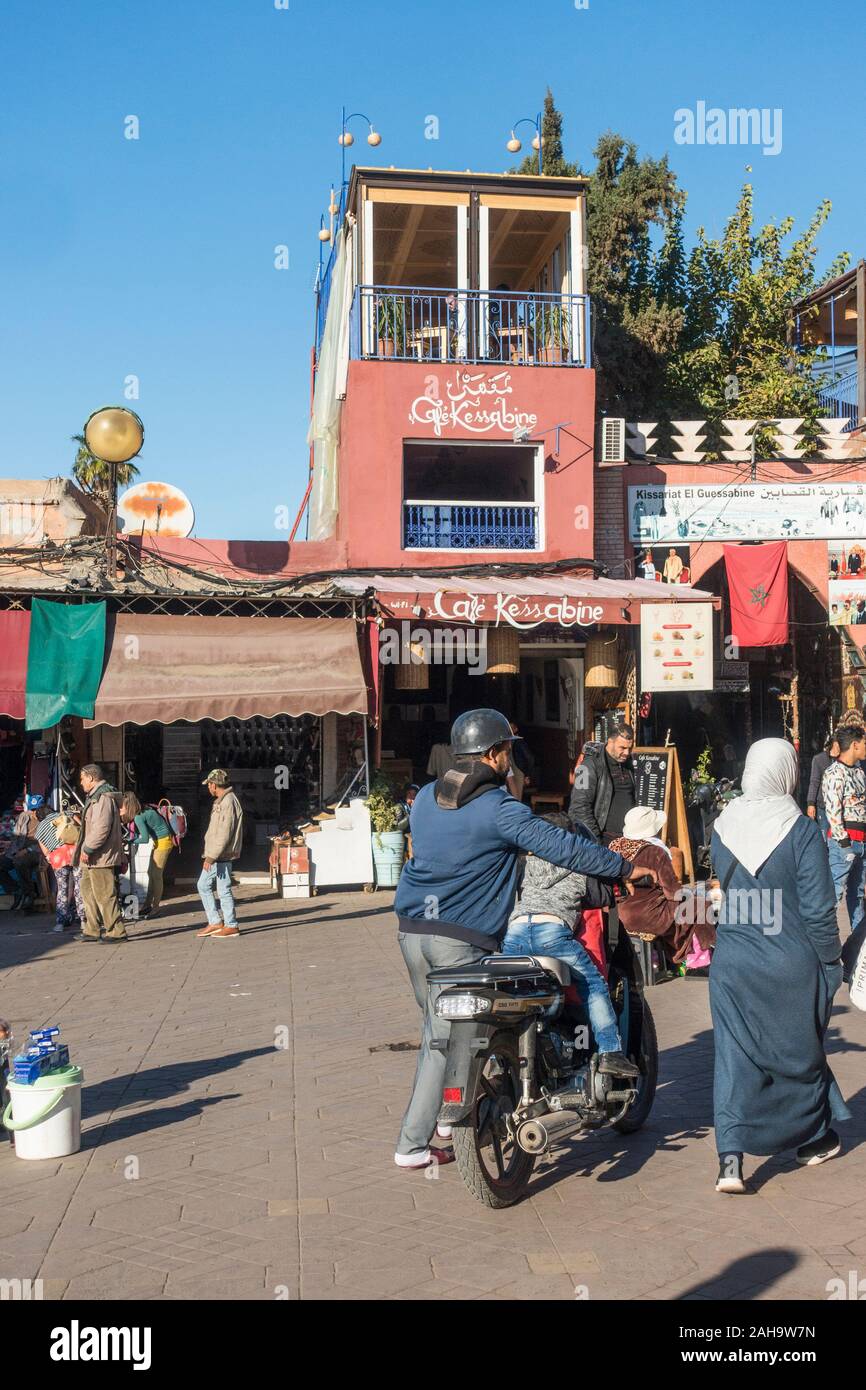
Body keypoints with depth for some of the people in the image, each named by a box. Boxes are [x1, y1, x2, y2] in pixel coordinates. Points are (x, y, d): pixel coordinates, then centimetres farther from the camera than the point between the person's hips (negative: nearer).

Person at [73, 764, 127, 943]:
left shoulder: (102, 798, -17)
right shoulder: (95, 797, 18)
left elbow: (101, 828, -26)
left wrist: (88, 849, -22)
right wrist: (85, 848, 19)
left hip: (100, 857, -11)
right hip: (93, 859, 11)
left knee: (104, 895, -7)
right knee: (87, 890, 17)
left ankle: (116, 932, -2)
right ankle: (92, 931, 24)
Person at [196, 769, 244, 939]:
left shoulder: (228, 802, -19)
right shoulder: (220, 801, 14)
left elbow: (224, 834, -23)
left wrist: (211, 856, -22)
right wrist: (209, 855, 21)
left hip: (222, 856, -10)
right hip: (214, 856, 10)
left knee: (224, 890, -3)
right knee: (203, 886, 13)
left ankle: (231, 926, 6)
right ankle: (215, 922, 17)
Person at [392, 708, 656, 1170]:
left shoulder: (426, 798, 8)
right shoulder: (499, 809, -13)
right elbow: (562, 847, -14)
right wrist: (624, 867, -3)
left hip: (411, 928, 7)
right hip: (460, 938, -7)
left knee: (436, 1029, 20)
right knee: (446, 1040, 2)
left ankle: (445, 1116, 32)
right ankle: (412, 1145, 7)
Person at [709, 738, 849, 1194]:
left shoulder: (722, 828, -2)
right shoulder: (802, 831, -15)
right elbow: (818, 910, -12)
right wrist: (831, 963, 0)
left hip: (732, 964, 2)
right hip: (792, 967, -2)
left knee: (734, 1057, 6)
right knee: (800, 1052, 17)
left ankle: (730, 1161, -4)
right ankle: (815, 1139, 38)